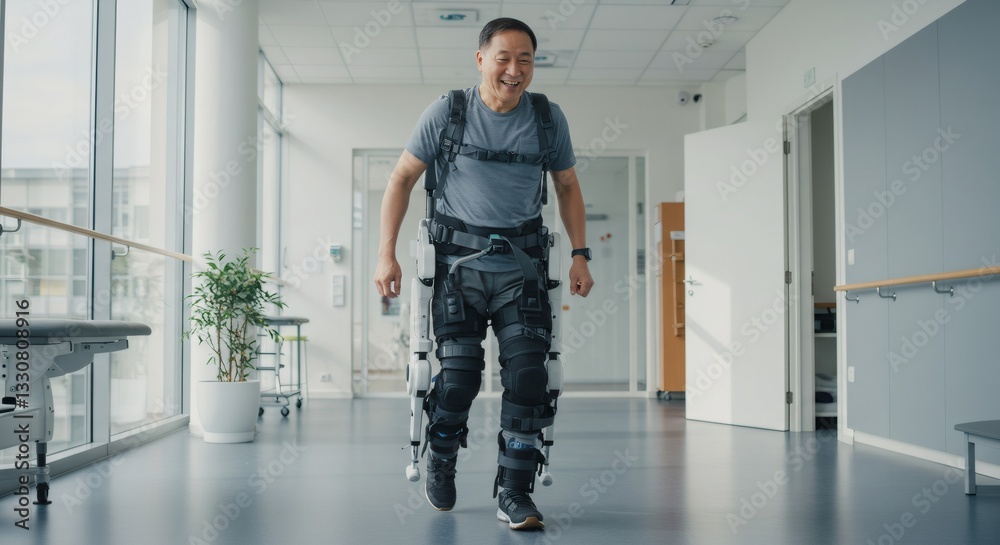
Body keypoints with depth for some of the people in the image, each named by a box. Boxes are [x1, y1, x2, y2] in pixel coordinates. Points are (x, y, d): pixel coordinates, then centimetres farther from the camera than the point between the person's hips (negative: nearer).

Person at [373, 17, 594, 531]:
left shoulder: (549, 118, 2)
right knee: (458, 372, -4)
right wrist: (386, 252, -5)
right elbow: (402, 178, 2)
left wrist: (580, 254, 5)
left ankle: (514, 492, 4)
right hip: (459, 263, -2)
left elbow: (568, 186, 14)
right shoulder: (447, 112, -4)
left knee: (528, 373, -7)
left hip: (522, 264, 2)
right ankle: (439, 461, 26)